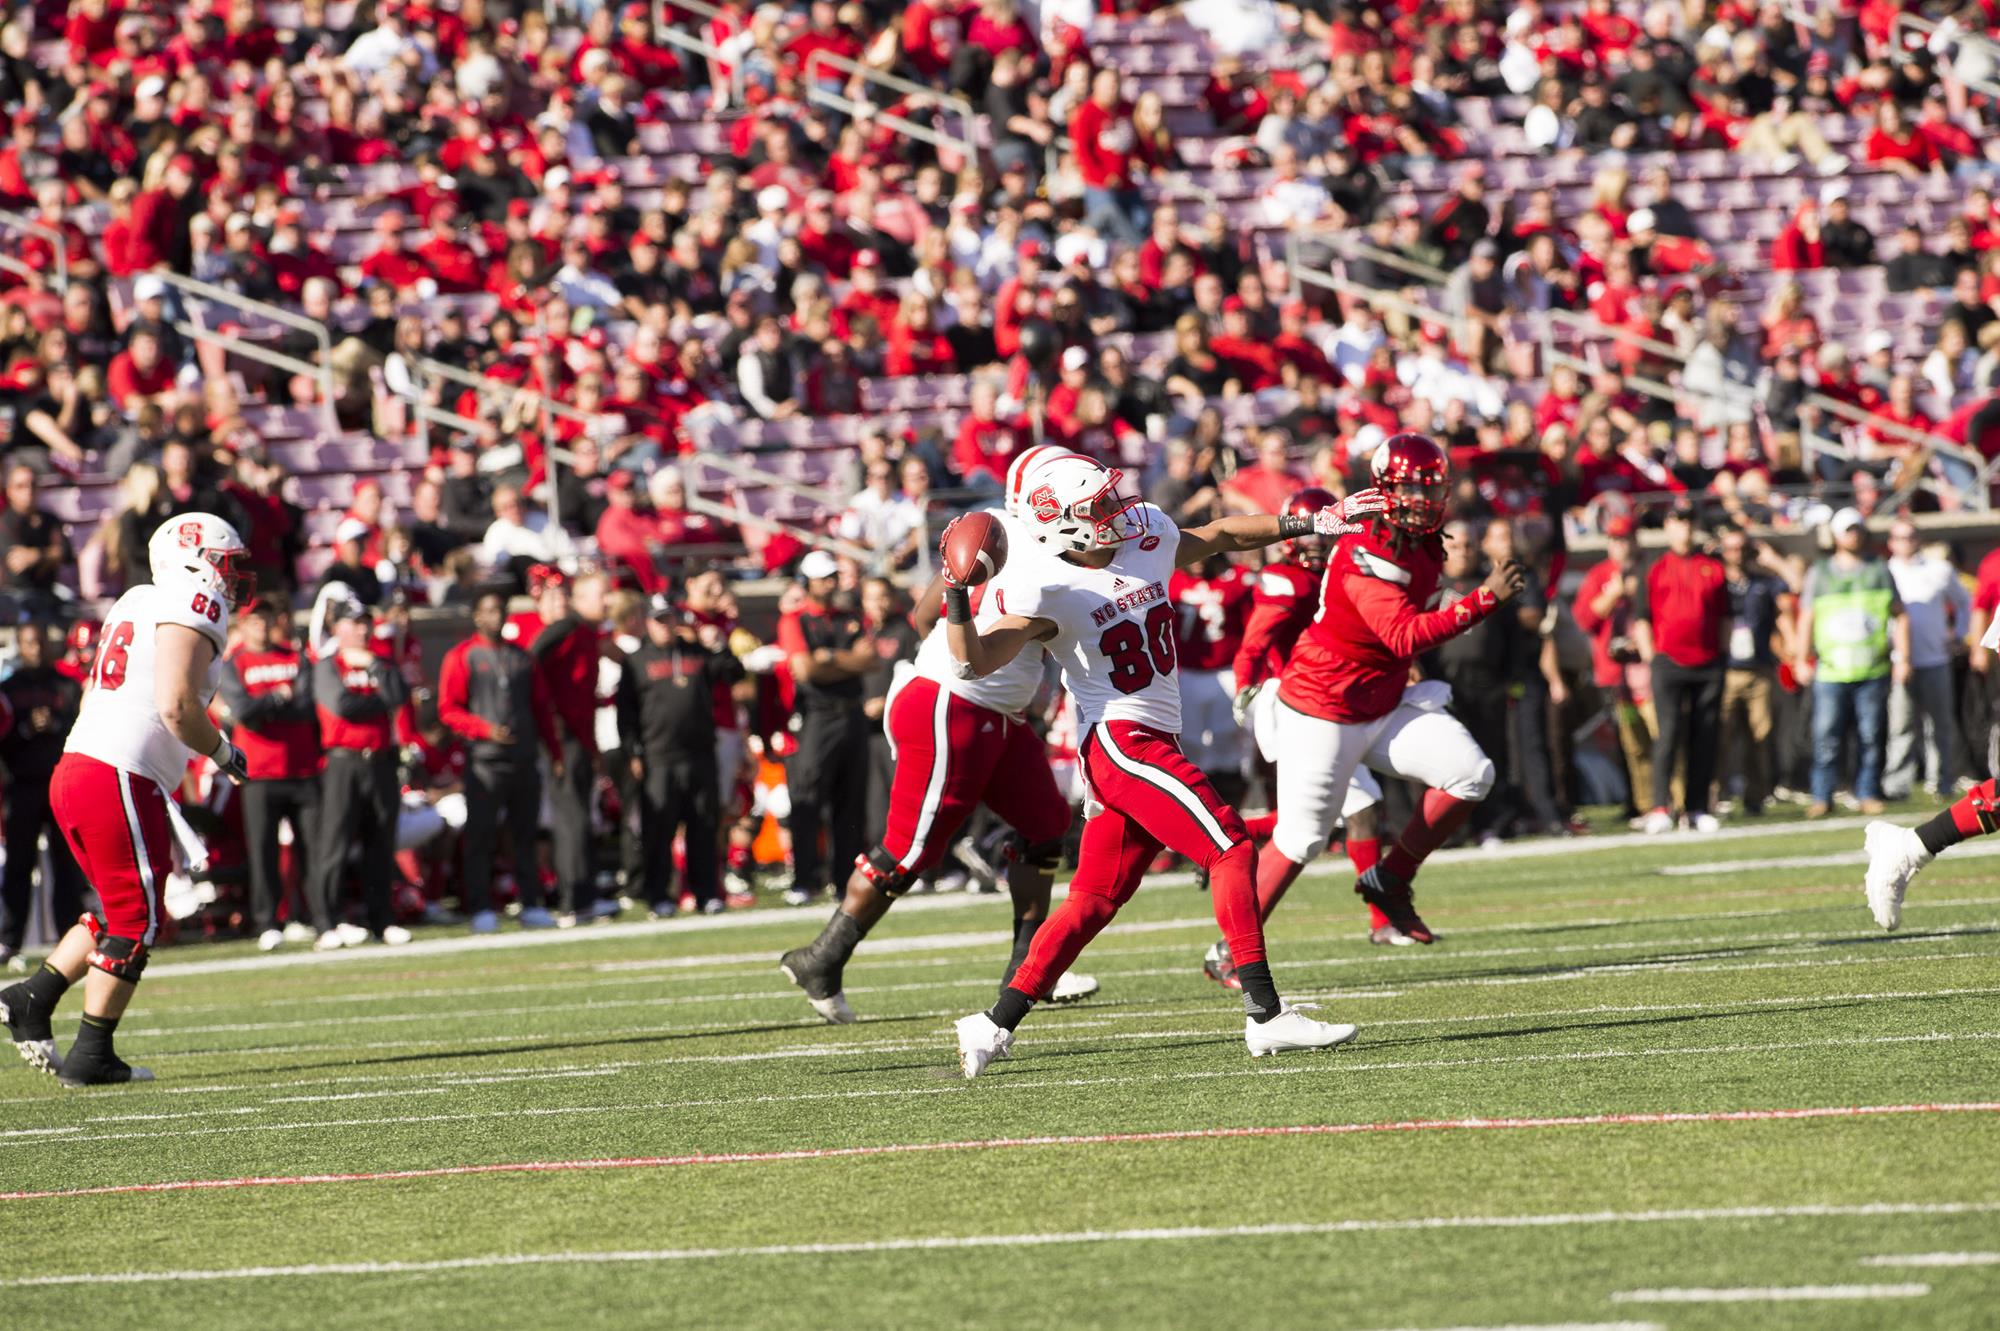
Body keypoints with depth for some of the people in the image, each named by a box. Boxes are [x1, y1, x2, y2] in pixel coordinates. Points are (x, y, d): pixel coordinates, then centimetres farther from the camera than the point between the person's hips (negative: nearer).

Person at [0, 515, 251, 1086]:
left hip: (73, 774, 9)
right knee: (134, 921, 1)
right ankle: (91, 1057, 4)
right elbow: (176, 707, -20)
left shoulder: (136, 603, 20)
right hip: (118, 782, -9)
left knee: (119, 908, 20)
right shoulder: (193, 610, -8)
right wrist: (223, 753, -1)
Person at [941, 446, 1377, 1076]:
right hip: (1120, 740, -8)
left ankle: (993, 1026, 11)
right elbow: (974, 663, -23)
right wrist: (957, 591, -37)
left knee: (1096, 899, 8)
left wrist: (1313, 522, 22)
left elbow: (1222, 535, 23)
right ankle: (1265, 1015, -17)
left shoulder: (1146, 537, 7)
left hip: (1151, 739, 8)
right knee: (1231, 848, -15)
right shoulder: (1045, 591, -15)